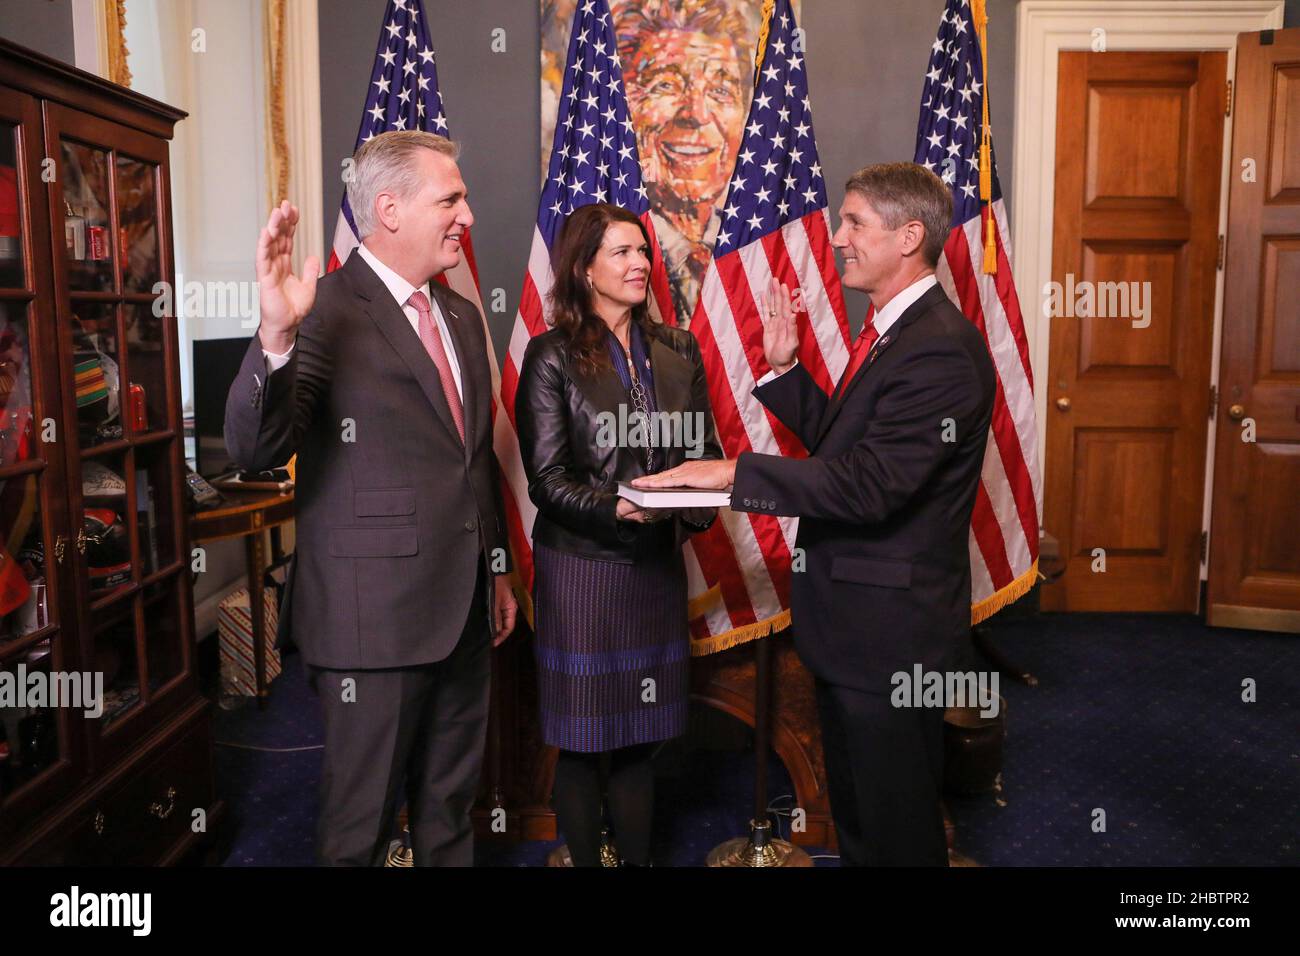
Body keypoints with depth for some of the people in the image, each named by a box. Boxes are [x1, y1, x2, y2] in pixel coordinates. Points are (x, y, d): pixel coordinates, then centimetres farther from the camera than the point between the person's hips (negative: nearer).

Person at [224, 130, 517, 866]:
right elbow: (255, 450, -22)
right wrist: (276, 335, -38)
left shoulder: (461, 315, 11)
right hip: (375, 614, -7)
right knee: (363, 822, 10)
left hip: (465, 611, 7)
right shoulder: (327, 311, -13)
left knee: (451, 808, 20)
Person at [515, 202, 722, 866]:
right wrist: (617, 510, -26)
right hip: (581, 568, -4)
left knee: (641, 738, 15)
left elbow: (705, 449, 8)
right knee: (583, 744, 8)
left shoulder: (678, 352, 8)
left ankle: (640, 859, 31)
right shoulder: (553, 357, -6)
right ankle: (585, 860, 26)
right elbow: (547, 479, -10)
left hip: (658, 567, 4)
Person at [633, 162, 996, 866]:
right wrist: (785, 370, 3)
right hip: (852, 618, 10)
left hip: (889, 623, -10)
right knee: (853, 810, 25)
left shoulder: (941, 349, -22)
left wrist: (733, 472, -26)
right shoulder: (891, 332, 11)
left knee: (894, 826, 9)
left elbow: (869, 483, -29)